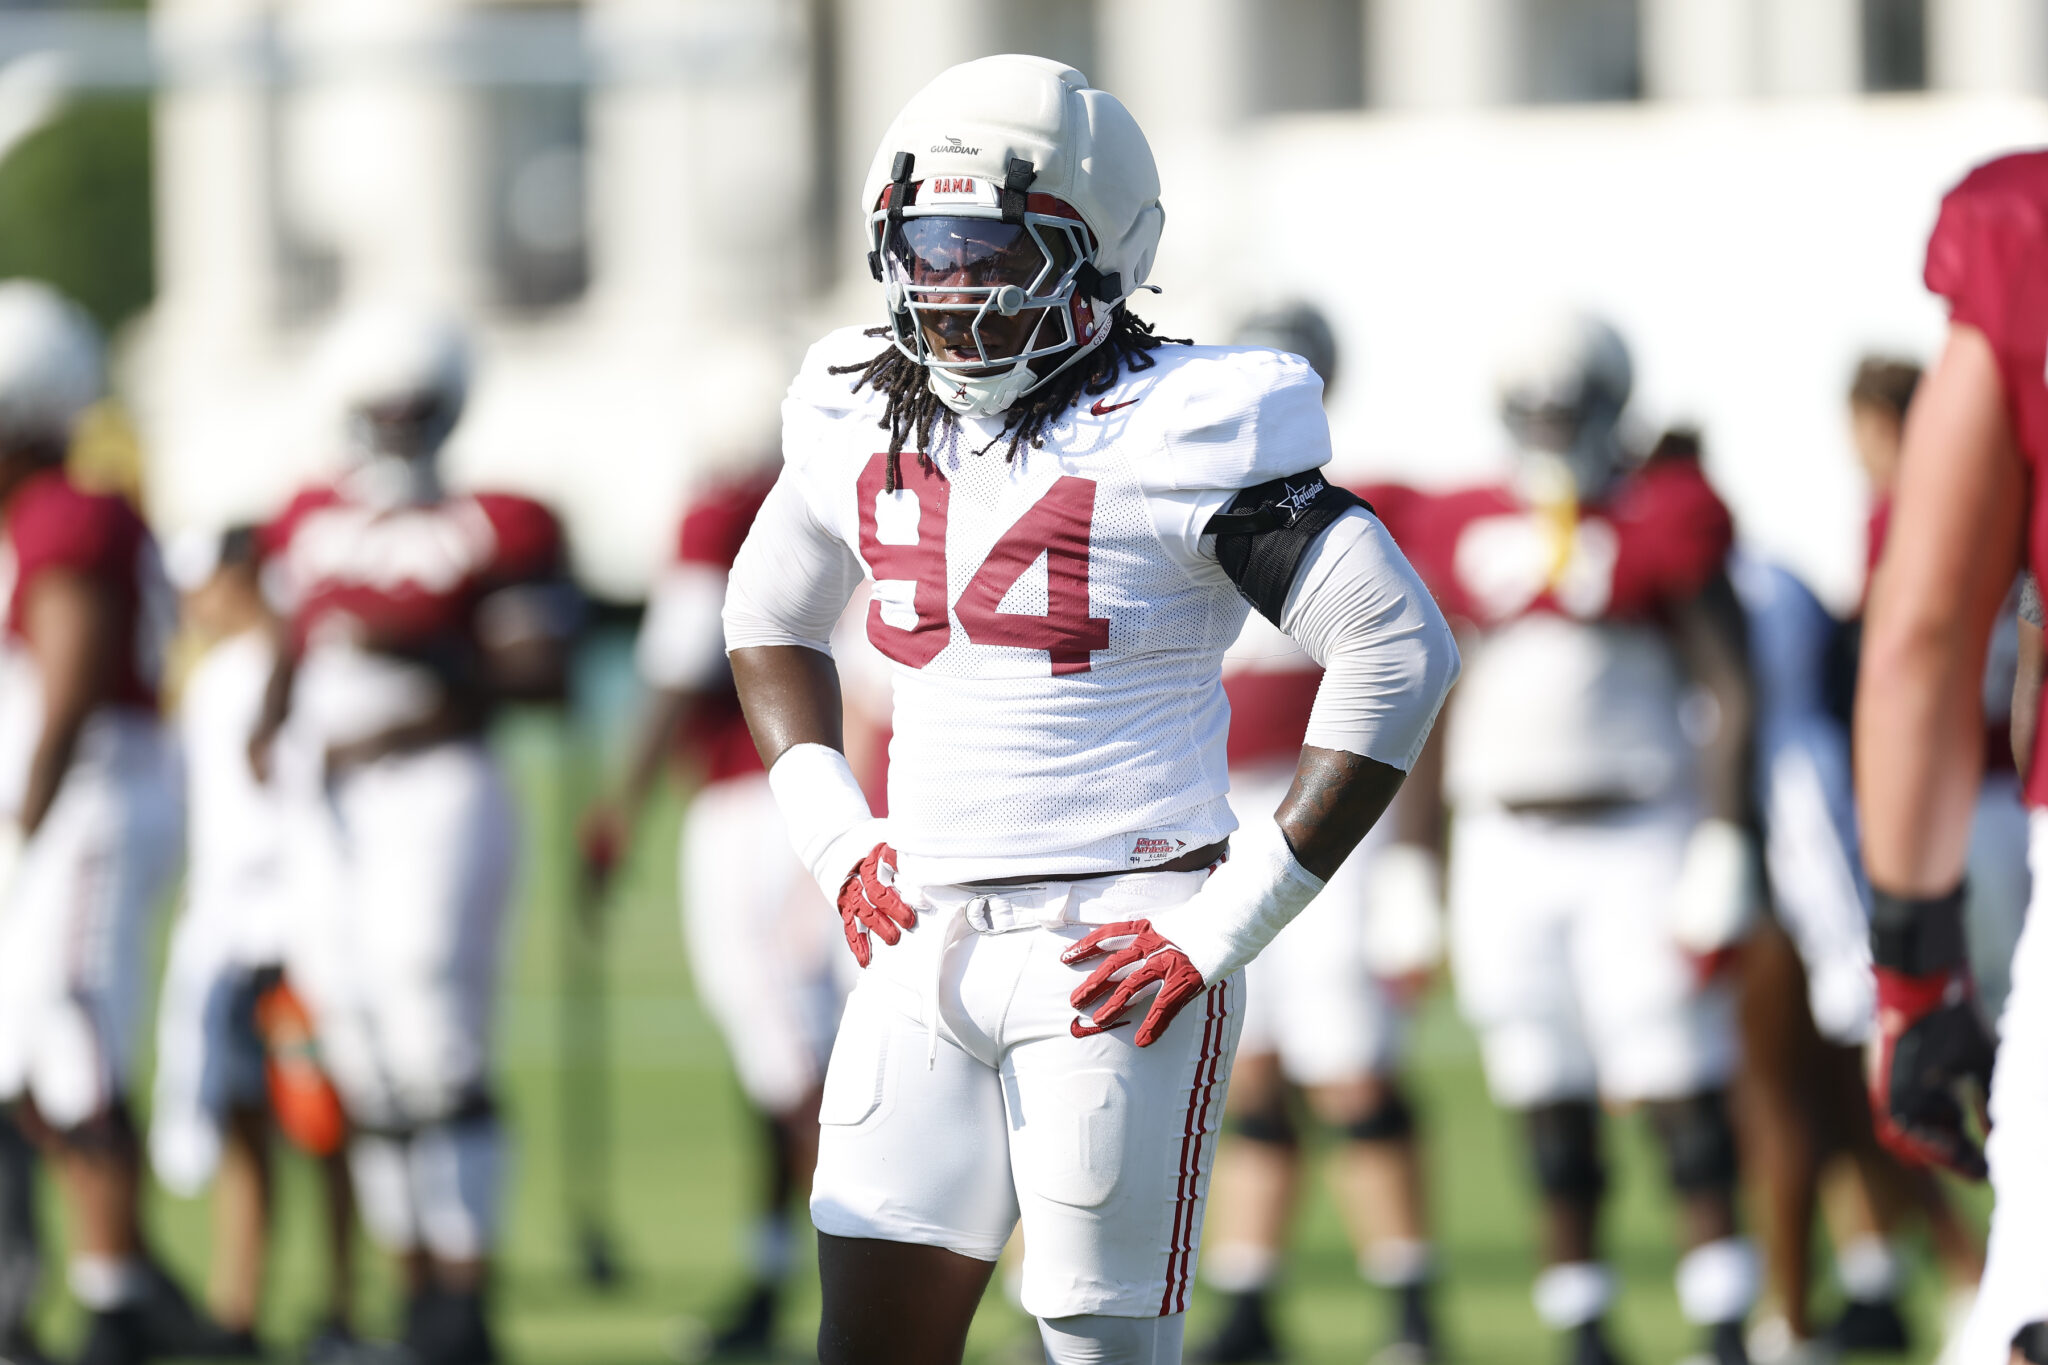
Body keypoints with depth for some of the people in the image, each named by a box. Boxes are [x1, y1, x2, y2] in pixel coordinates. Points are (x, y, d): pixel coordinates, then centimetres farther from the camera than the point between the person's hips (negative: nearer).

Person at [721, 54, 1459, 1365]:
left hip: (1119, 951, -6)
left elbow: (1402, 654, -15)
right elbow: (771, 616, 28)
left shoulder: (1177, 434, -11)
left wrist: (1230, 922, -15)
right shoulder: (867, 421, 8)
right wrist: (834, 835, 12)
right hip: (931, 938, 6)